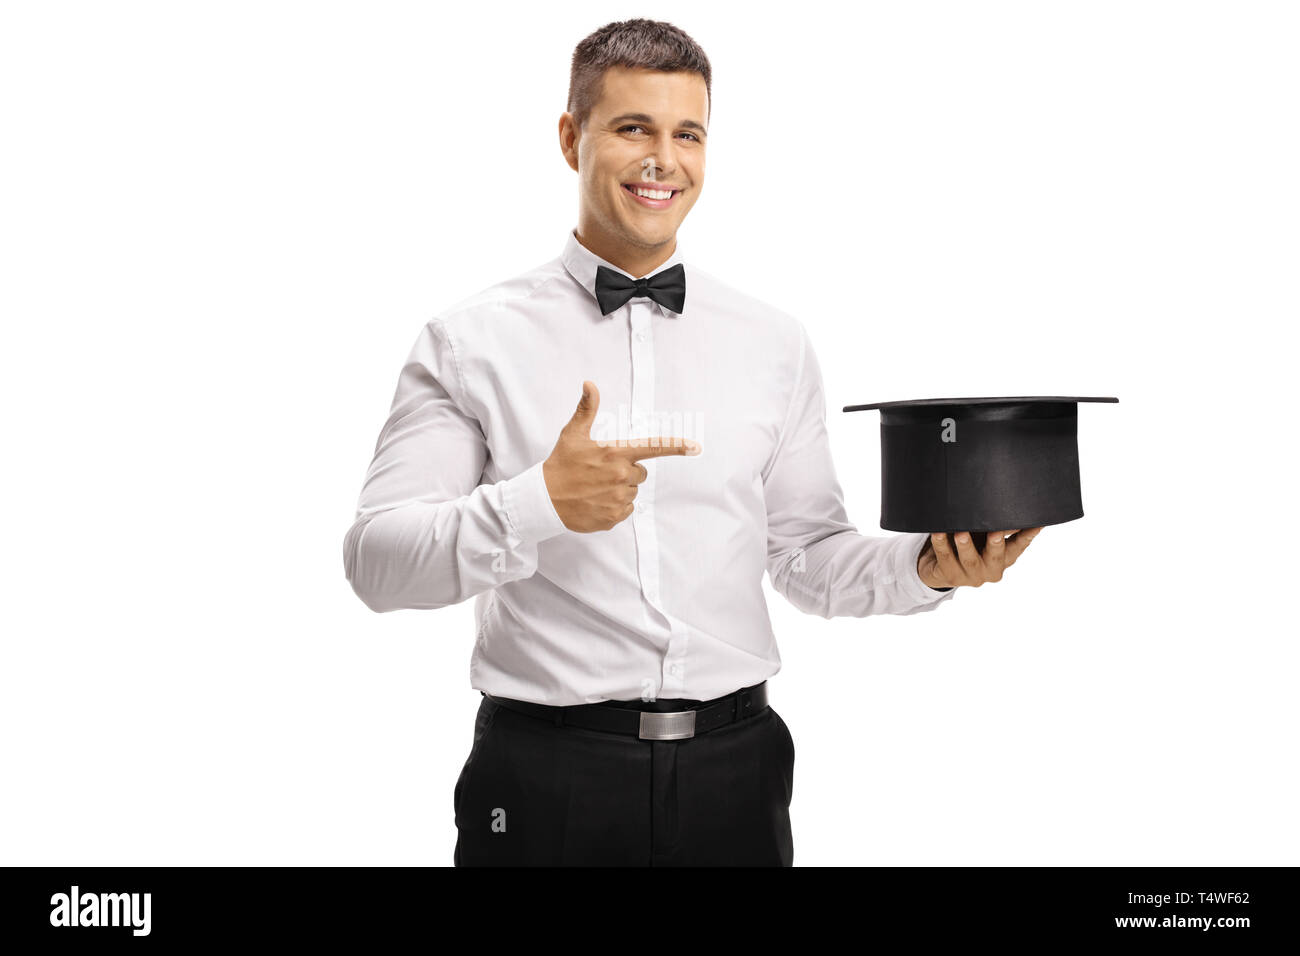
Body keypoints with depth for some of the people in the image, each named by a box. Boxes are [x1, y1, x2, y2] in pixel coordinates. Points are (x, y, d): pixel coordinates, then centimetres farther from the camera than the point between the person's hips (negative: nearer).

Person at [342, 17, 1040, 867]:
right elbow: (375, 560, -9)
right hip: (548, 775, -2)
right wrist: (537, 506, -24)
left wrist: (927, 567, -9)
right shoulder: (474, 341, -3)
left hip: (734, 765, 3)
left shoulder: (775, 342, 6)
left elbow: (807, 556, 9)